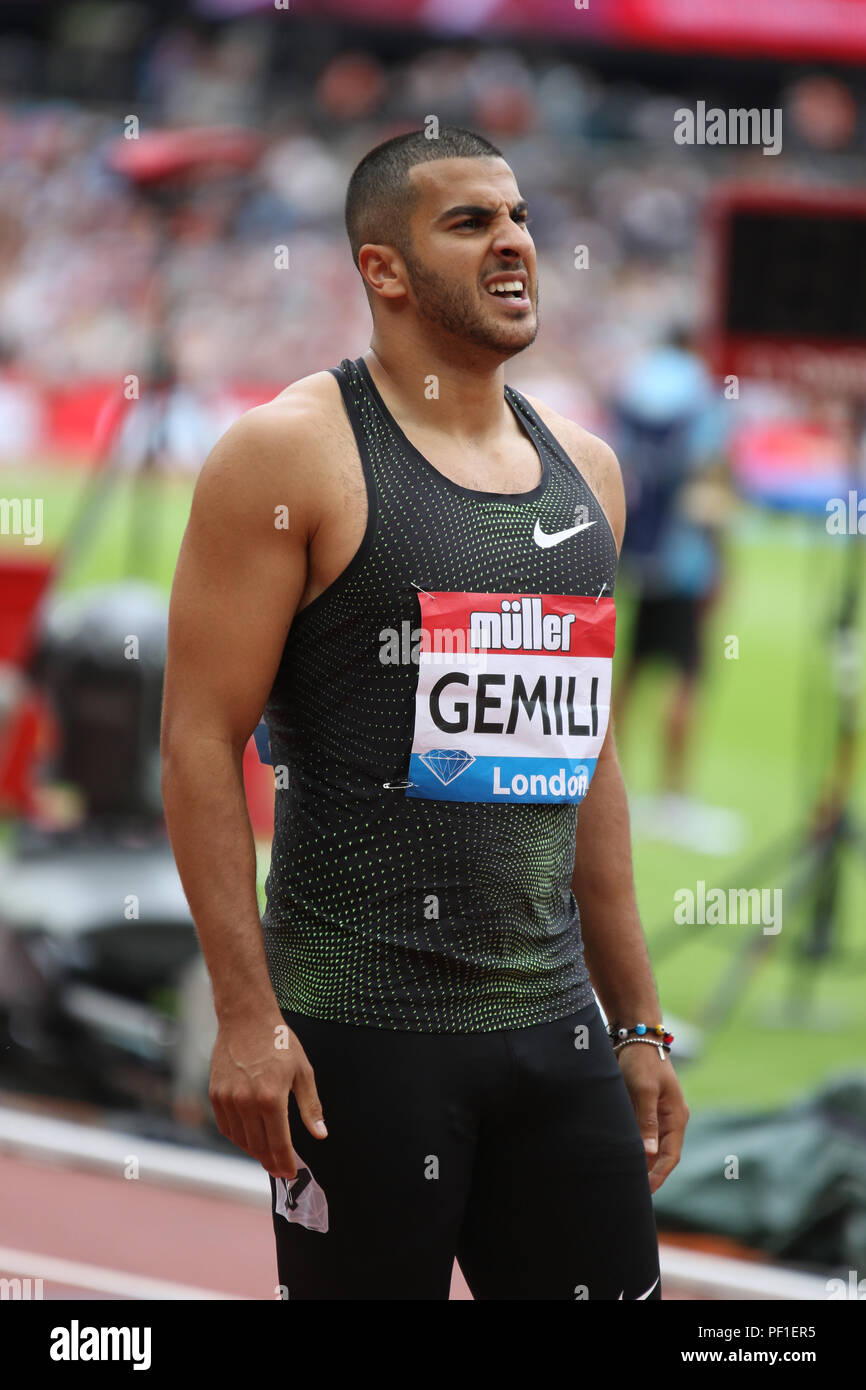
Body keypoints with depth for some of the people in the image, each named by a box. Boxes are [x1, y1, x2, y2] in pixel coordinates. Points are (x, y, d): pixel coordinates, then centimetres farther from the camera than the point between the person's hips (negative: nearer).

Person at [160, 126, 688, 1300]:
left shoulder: (583, 468, 14)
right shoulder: (296, 453, -5)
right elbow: (201, 740, -9)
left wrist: (638, 1023, 17)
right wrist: (247, 1015, -17)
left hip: (553, 1027, 6)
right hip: (362, 1031, -6)